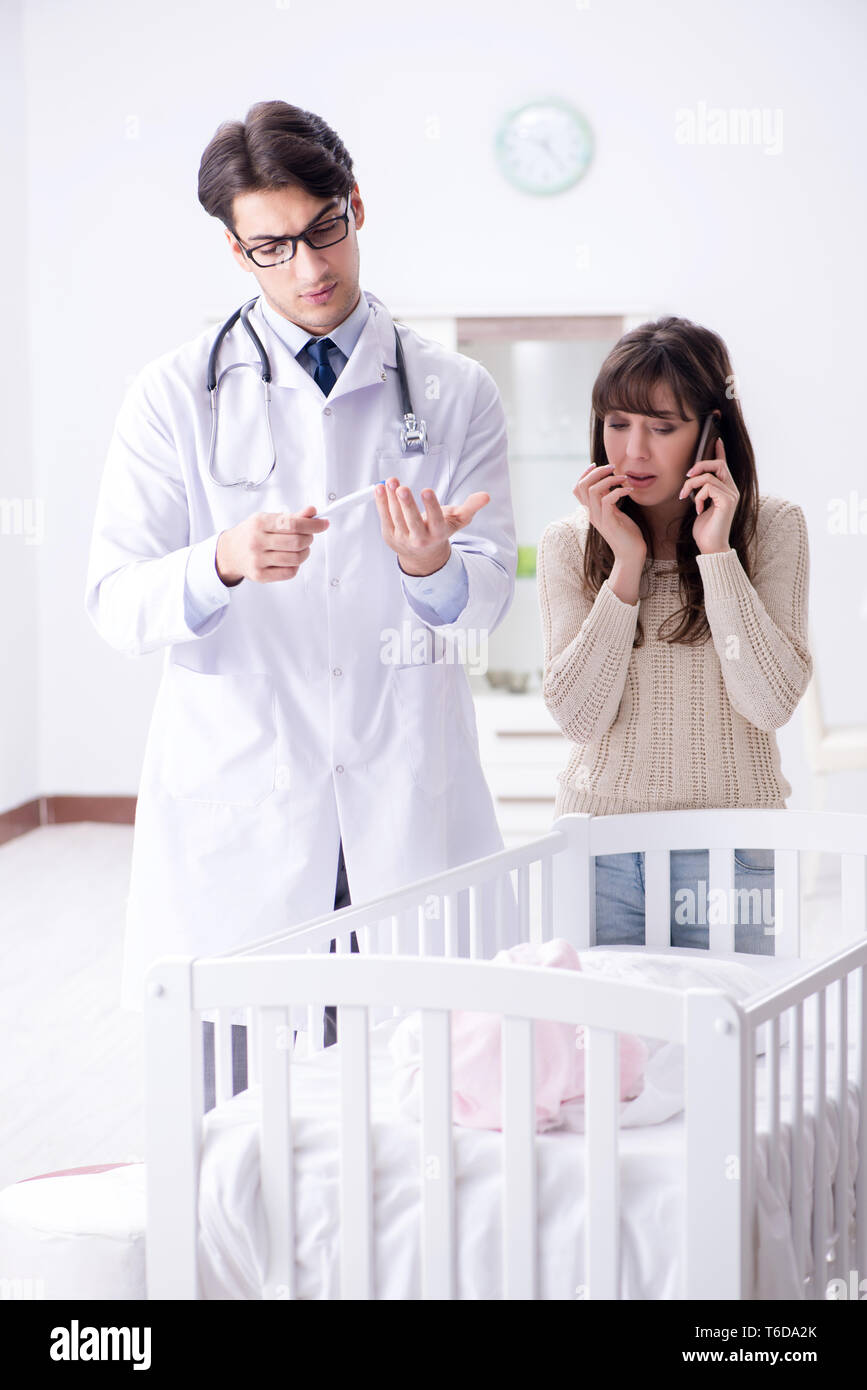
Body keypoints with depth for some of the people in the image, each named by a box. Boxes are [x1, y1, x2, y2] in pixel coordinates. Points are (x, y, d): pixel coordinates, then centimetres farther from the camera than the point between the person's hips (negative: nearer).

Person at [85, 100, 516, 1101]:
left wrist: (434, 567, -22)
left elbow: (487, 597, 1)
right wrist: (224, 563, -22)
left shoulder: (456, 396, 8)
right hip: (234, 809, -1)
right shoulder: (176, 396, 5)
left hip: (409, 813, 1)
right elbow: (116, 605, -2)